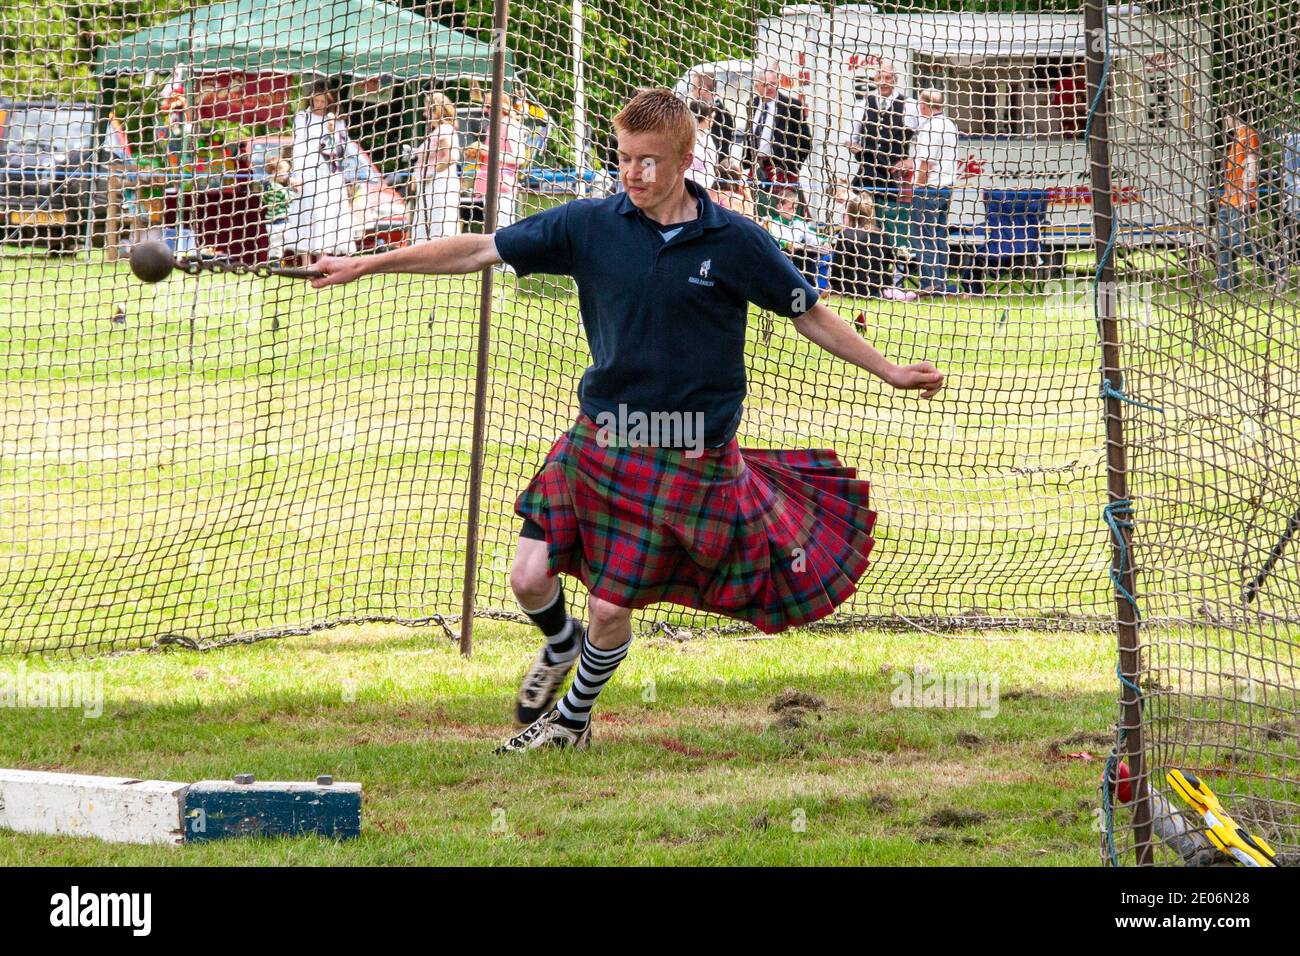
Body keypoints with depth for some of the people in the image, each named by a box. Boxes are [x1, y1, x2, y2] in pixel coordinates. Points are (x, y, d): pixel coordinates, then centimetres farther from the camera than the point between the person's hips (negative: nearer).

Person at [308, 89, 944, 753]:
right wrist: (366, 265, 0)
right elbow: (480, 250, 1)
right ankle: (561, 647, 34)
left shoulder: (734, 242, -7)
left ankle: (573, 720, 29)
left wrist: (890, 372, 5)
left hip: (685, 459, -3)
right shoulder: (591, 225, -3)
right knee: (530, 578, -4)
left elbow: (809, 316, 6)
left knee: (611, 607, -1)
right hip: (596, 440, 3)